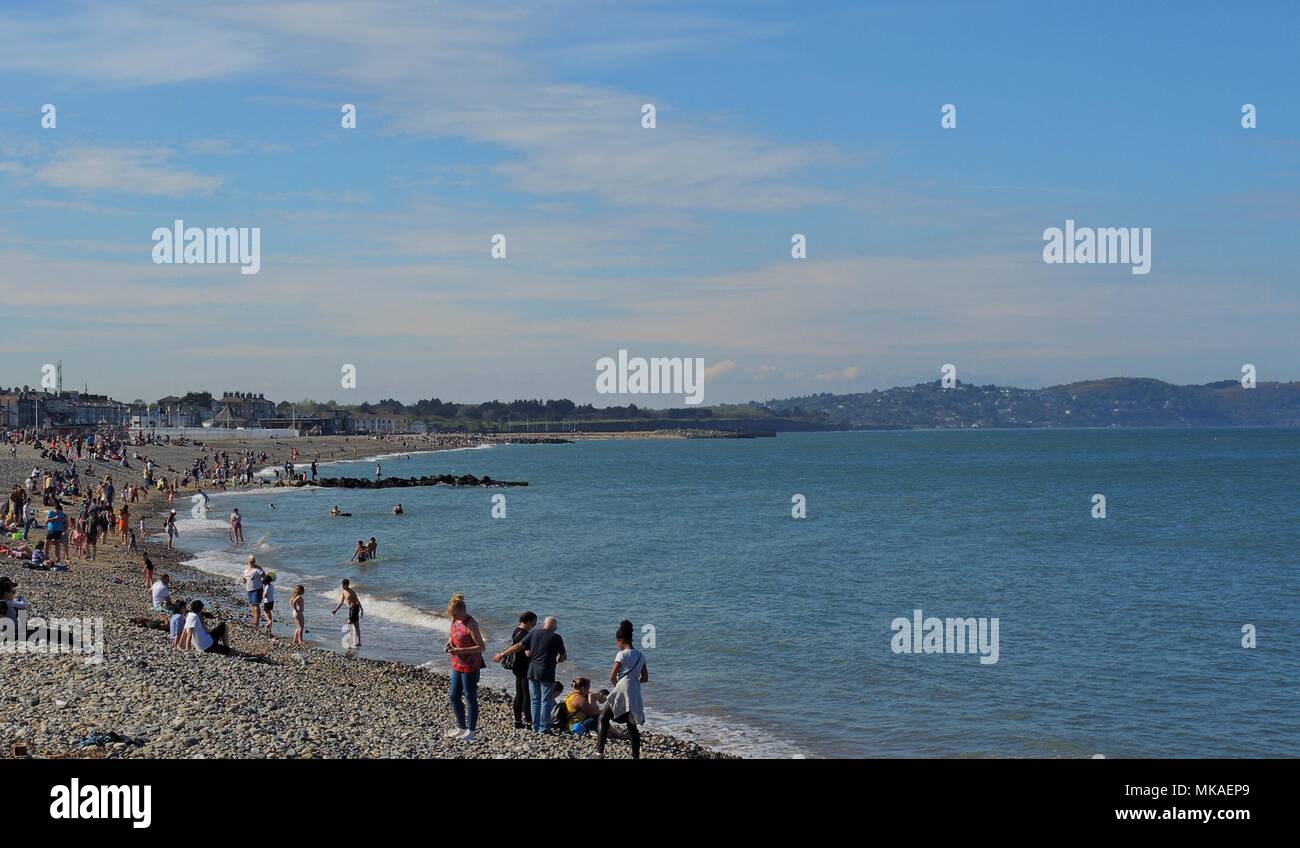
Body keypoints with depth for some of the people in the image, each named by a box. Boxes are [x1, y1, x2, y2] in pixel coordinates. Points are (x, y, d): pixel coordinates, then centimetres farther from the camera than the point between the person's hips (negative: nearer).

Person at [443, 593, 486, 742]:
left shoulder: (471, 624, -21)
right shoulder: (455, 620, 3)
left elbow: (481, 647, -19)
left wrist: (461, 650, -25)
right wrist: (449, 643, -1)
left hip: (470, 666, -8)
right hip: (457, 664, 8)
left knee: (470, 698, 2)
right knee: (454, 697, 13)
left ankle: (470, 731, 12)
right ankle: (461, 727, 28)